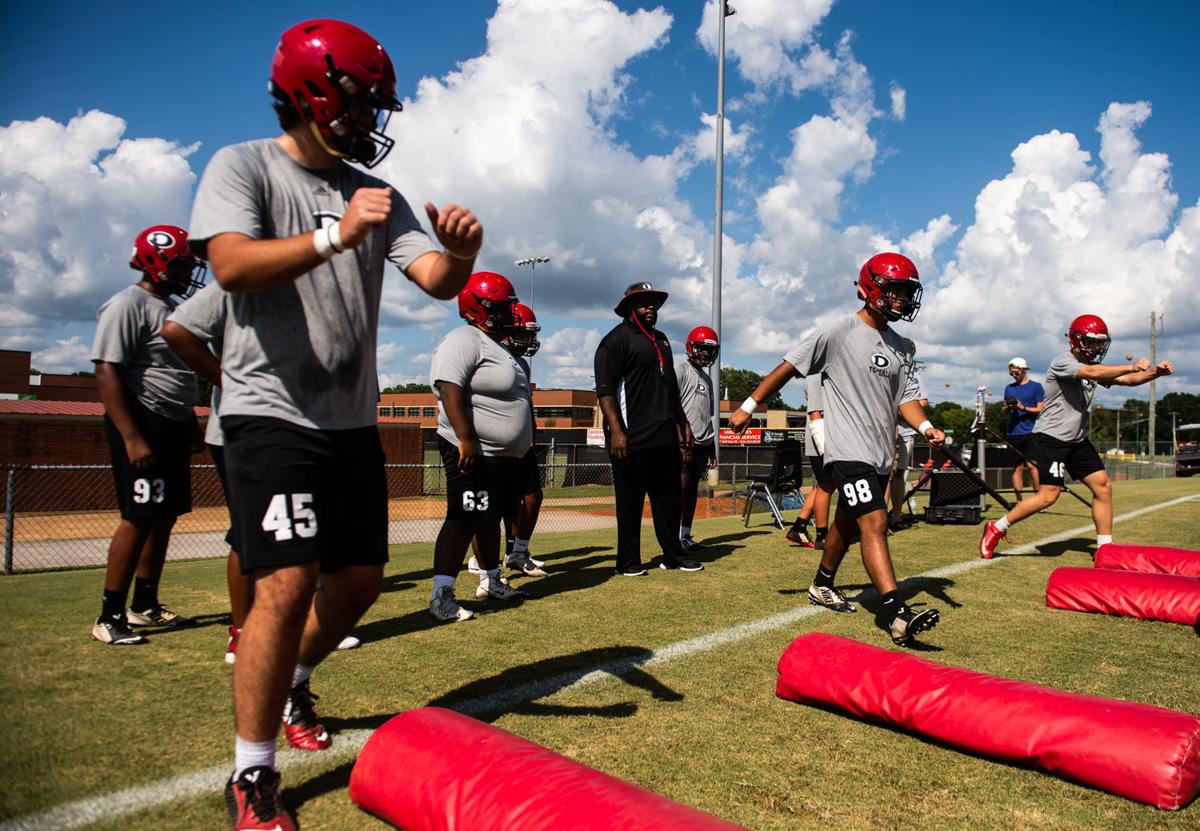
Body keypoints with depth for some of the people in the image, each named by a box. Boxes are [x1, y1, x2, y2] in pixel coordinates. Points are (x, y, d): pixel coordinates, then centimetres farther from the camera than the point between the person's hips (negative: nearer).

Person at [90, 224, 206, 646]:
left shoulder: (172, 308, 17)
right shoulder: (127, 305, -11)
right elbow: (107, 373, -19)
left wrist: (189, 423, 22)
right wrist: (131, 437, -26)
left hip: (174, 426, 9)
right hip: (142, 422, -9)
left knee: (165, 516, 11)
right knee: (140, 518, -9)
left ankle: (146, 605, 22)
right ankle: (110, 616, 1)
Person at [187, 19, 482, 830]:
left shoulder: (375, 193, 12)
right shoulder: (242, 167, -2)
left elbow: (437, 282, 0)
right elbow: (231, 264, -21)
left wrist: (460, 252, -22)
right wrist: (333, 237, -33)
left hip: (353, 420, 6)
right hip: (271, 414, -6)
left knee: (360, 579, 12)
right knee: (288, 585, -15)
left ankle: (291, 684, 41)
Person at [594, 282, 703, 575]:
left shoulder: (660, 340, 21)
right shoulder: (617, 339, -6)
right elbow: (605, 389, -15)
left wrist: (682, 425, 22)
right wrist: (616, 431, -23)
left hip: (665, 438, 8)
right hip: (632, 439, -8)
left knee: (669, 498, 13)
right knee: (630, 502, 1)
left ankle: (673, 556, 24)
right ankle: (628, 561, 12)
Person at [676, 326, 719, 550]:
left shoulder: (706, 378, 22)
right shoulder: (680, 369, -2)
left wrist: (712, 450, 21)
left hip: (701, 444, 8)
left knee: (692, 490, 9)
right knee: (681, 490, -10)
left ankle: (685, 535, 13)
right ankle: (675, 536, -7)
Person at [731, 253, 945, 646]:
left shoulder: (900, 347, 13)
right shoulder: (838, 333, -8)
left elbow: (907, 396, 11)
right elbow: (789, 367, -5)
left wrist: (925, 426, -10)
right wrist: (748, 407, -5)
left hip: (881, 454, 8)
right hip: (848, 449, -7)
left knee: (847, 523, 19)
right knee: (874, 523, -18)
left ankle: (822, 585, 37)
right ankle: (897, 614, -23)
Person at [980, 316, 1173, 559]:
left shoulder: (1094, 366, 14)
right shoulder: (1063, 362, -13)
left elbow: (1128, 380, 7)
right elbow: (1092, 373, -30)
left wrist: (1156, 372, -10)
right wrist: (1132, 366, -31)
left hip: (1077, 440, 9)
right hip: (1051, 437, -9)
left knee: (1103, 486, 4)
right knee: (1048, 495, -12)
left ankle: (1105, 547, 13)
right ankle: (996, 529, -1)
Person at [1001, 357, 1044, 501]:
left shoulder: (1036, 386, 3)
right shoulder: (1009, 388, 16)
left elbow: (1040, 409, -2)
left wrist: (1023, 408, -16)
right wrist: (1007, 407, -4)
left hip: (1030, 432, -4)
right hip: (1013, 433, 4)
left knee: (1031, 465, -13)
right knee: (1017, 467, 4)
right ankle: (1019, 501, 7)